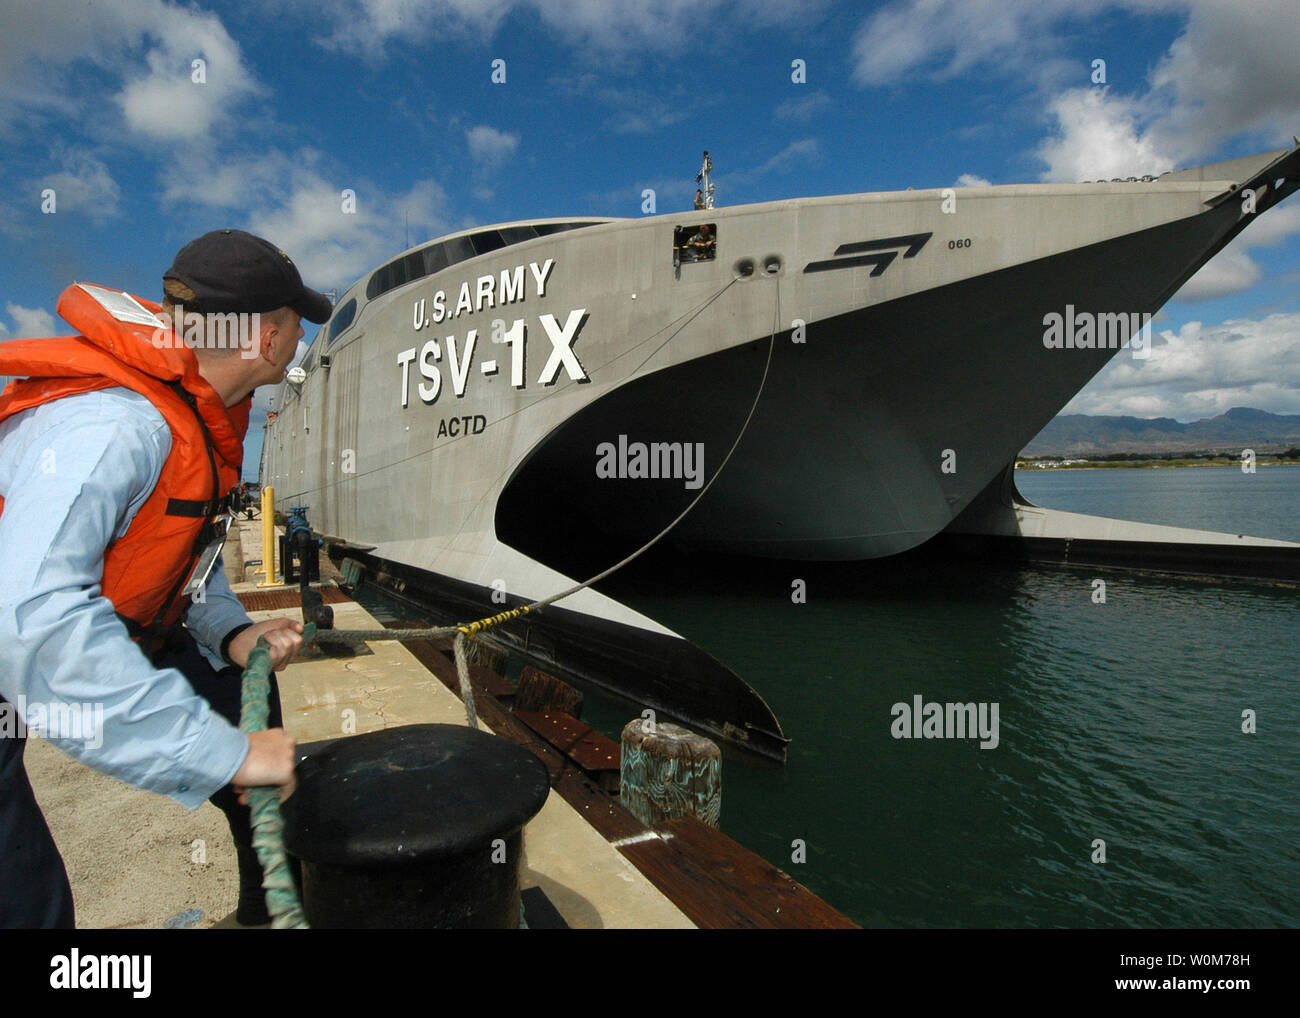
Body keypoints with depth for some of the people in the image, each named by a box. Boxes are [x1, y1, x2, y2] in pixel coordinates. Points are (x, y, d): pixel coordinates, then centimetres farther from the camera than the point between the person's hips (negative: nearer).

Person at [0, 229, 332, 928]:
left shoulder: (206, 410, -4)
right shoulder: (111, 423, -35)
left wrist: (231, 633, -10)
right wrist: (223, 753, -45)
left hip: (104, 628, 9)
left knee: (242, 692, 12)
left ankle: (274, 901, 33)